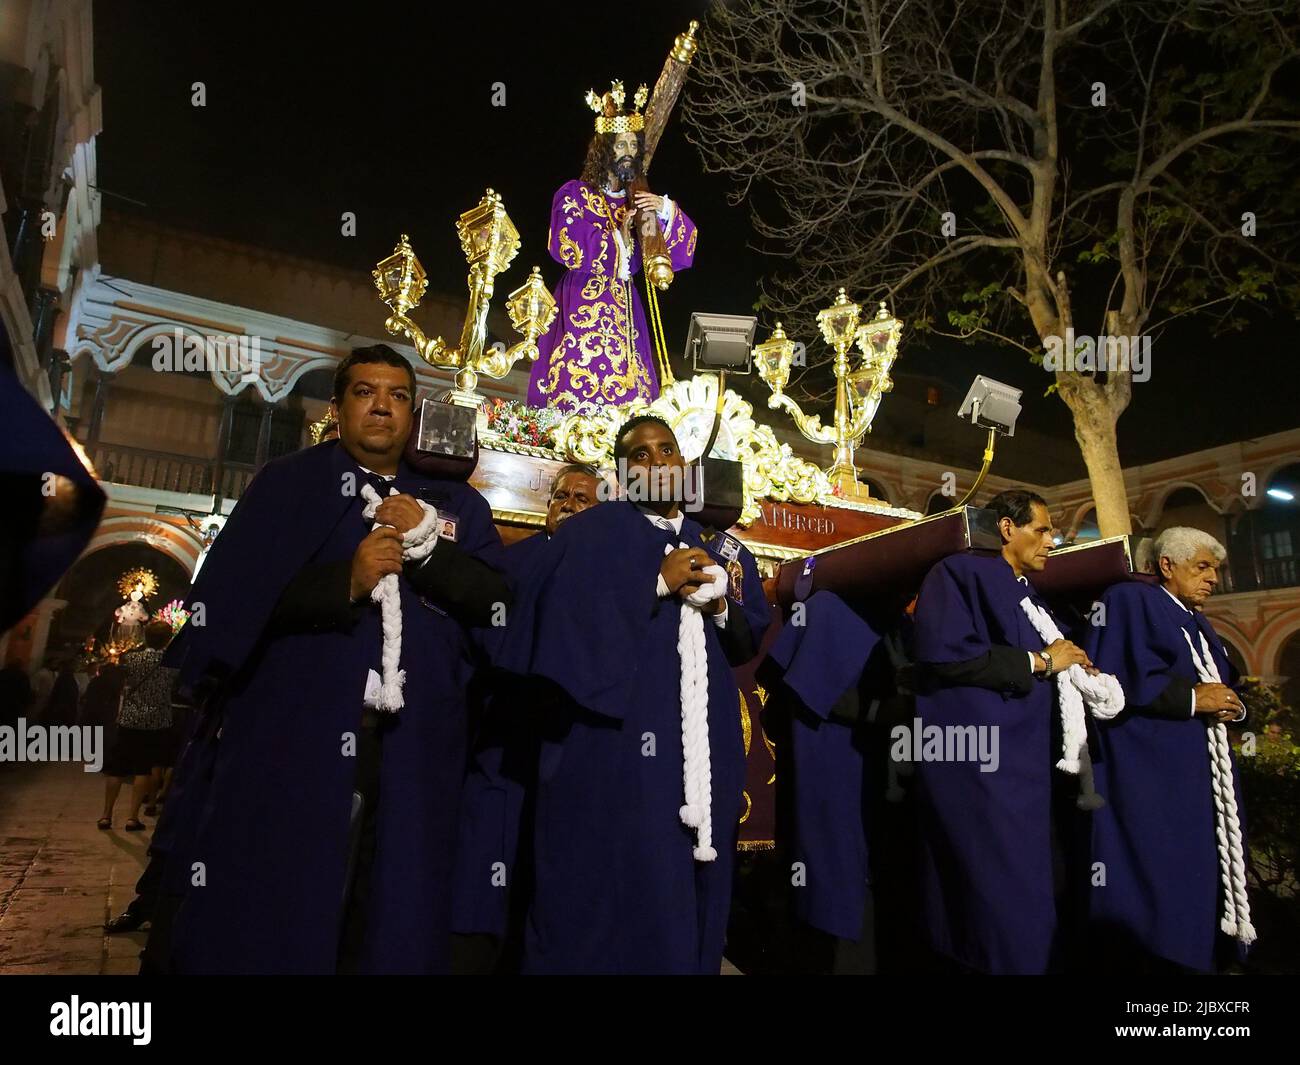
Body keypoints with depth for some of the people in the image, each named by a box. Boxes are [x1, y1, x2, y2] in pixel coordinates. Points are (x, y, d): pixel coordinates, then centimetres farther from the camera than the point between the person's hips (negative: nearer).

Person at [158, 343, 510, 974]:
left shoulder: (456, 505, 13)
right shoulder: (287, 485, 7)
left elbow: (493, 599, 3)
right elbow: (233, 595, -3)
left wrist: (424, 543, -10)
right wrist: (345, 581, -14)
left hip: (411, 742, 2)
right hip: (292, 728, -2)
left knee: (395, 910, 7)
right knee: (270, 904, 3)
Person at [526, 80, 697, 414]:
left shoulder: (638, 201, 17)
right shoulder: (574, 194, 3)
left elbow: (684, 248, 9)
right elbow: (570, 249, -12)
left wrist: (665, 210, -10)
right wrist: (619, 235, -4)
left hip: (625, 311, 5)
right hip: (582, 307, -4)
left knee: (627, 392, -4)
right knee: (579, 387, -13)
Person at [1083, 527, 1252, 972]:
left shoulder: (1200, 625, 23)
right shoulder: (1128, 600, -4)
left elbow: (1224, 689, 21)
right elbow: (1110, 677, -16)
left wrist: (1230, 706, -2)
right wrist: (1190, 697, -15)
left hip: (1204, 776, 9)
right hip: (1150, 776, -8)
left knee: (1198, 880, 7)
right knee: (1156, 881, -9)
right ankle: (1148, 960, 0)